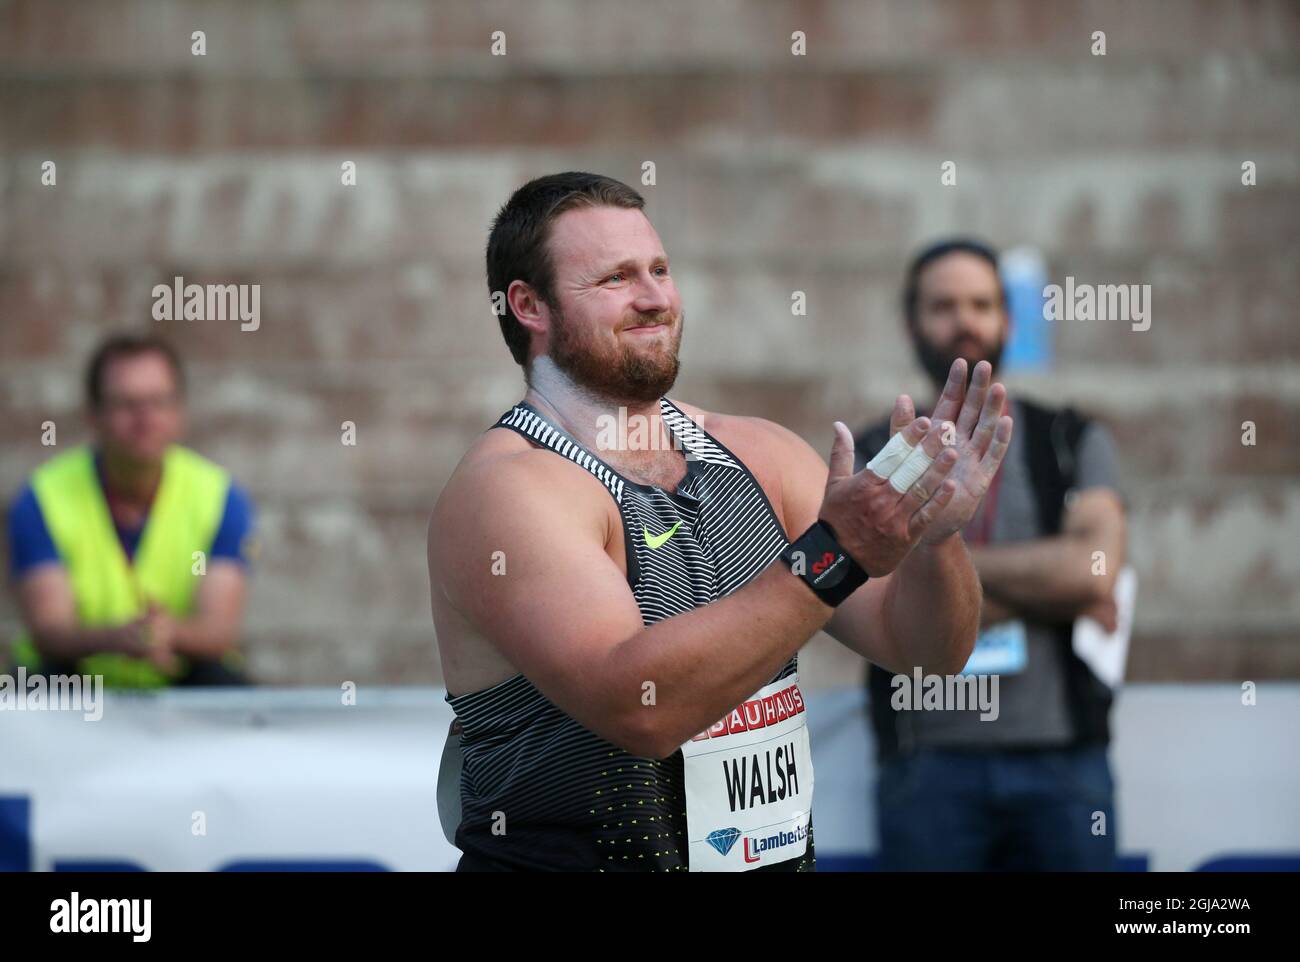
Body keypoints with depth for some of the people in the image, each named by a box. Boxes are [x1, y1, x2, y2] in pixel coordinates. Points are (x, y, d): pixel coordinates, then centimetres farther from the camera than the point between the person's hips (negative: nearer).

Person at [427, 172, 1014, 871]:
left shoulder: (756, 454, 8)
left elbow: (924, 647, 8)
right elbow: (637, 707, -21)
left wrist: (932, 534, -11)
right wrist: (831, 557, -25)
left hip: (780, 858, 4)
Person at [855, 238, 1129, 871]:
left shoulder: (1073, 443, 12)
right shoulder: (872, 458, 10)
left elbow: (1092, 570, -6)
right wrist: (1048, 589, -5)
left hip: (1063, 760, 1)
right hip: (929, 764, -1)